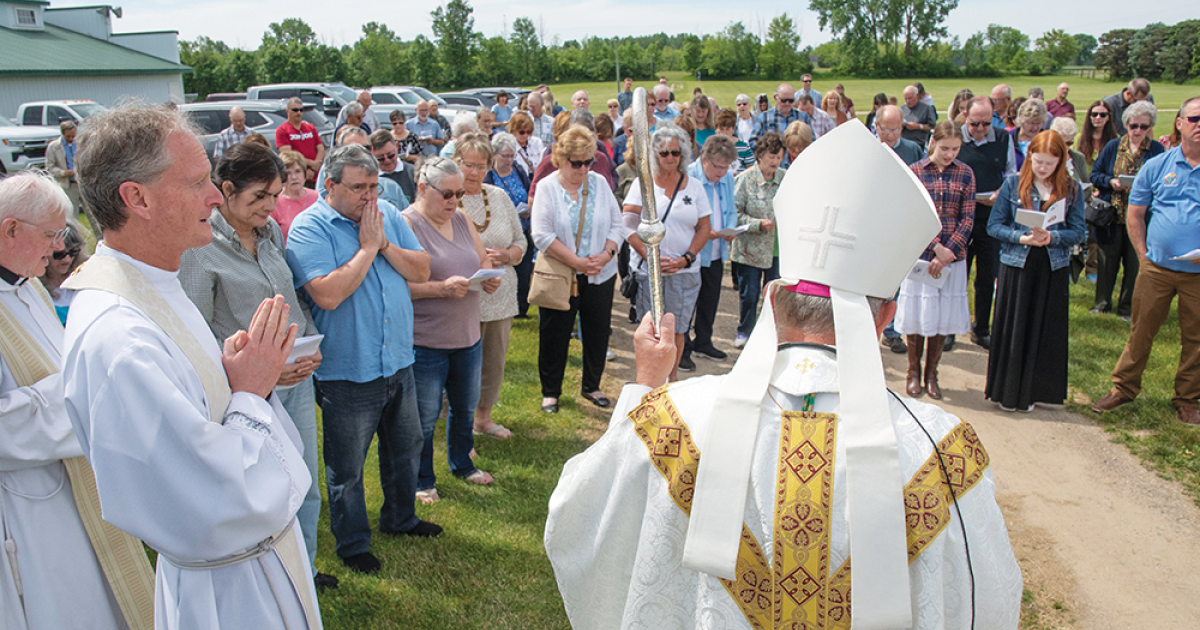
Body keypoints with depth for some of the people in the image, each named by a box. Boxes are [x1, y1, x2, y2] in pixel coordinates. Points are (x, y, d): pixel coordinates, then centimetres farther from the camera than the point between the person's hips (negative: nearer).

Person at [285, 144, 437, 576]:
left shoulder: (388, 215, 4)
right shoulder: (308, 228, -15)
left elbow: (421, 271, 1)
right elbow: (328, 294, -27)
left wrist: (385, 244, -14)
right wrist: (367, 246, -20)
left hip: (398, 363, 6)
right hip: (347, 373, -6)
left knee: (405, 448, 23)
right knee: (347, 468, 9)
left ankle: (399, 518, 45)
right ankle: (352, 544, 29)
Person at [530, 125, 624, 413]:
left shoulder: (599, 183, 4)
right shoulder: (547, 187, -5)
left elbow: (617, 224, 5)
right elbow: (542, 235, -13)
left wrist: (606, 254, -12)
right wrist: (576, 262, -18)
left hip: (600, 275, 3)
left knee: (598, 332, 11)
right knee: (554, 335, 5)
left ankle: (592, 386, 29)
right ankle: (550, 392, 20)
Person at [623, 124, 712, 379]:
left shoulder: (695, 186, 9)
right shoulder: (642, 183, 3)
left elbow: (704, 227, 8)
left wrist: (686, 258, -6)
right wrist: (649, 256, -14)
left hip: (685, 272, 2)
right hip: (648, 271, -1)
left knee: (676, 332, 5)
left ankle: (671, 381, 21)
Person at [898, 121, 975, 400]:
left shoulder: (965, 174, 3)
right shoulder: (914, 172, -2)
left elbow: (967, 219, -1)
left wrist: (947, 252, -12)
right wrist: (936, 247, -15)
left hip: (953, 257, 2)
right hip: (920, 254, -2)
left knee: (943, 316, 7)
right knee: (917, 314, 4)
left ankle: (931, 373, 20)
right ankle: (913, 372, 20)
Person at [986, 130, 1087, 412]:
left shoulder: (1071, 190, 2)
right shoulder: (1013, 184, 0)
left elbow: (1078, 232, 1)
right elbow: (994, 225, -2)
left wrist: (1051, 237, -18)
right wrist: (1021, 238, -17)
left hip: (1053, 269, 1)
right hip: (1016, 265, -1)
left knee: (1044, 331, 6)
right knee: (1011, 329, 4)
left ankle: (1031, 391, 20)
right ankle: (1006, 391, 17)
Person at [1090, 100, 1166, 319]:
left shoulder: (1157, 150, 3)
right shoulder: (1112, 147, 6)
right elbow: (1095, 174, 7)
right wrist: (1111, 181, -12)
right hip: (1112, 214, 1)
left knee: (1135, 263, 4)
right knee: (1107, 260, 8)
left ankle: (1127, 307, 17)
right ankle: (1102, 303, 23)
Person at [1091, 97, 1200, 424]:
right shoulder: (1156, 167, 3)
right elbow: (1135, 214, 10)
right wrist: (1144, 255, 2)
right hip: (1157, 268, 1)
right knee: (1141, 330, 8)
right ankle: (1124, 387, 21)